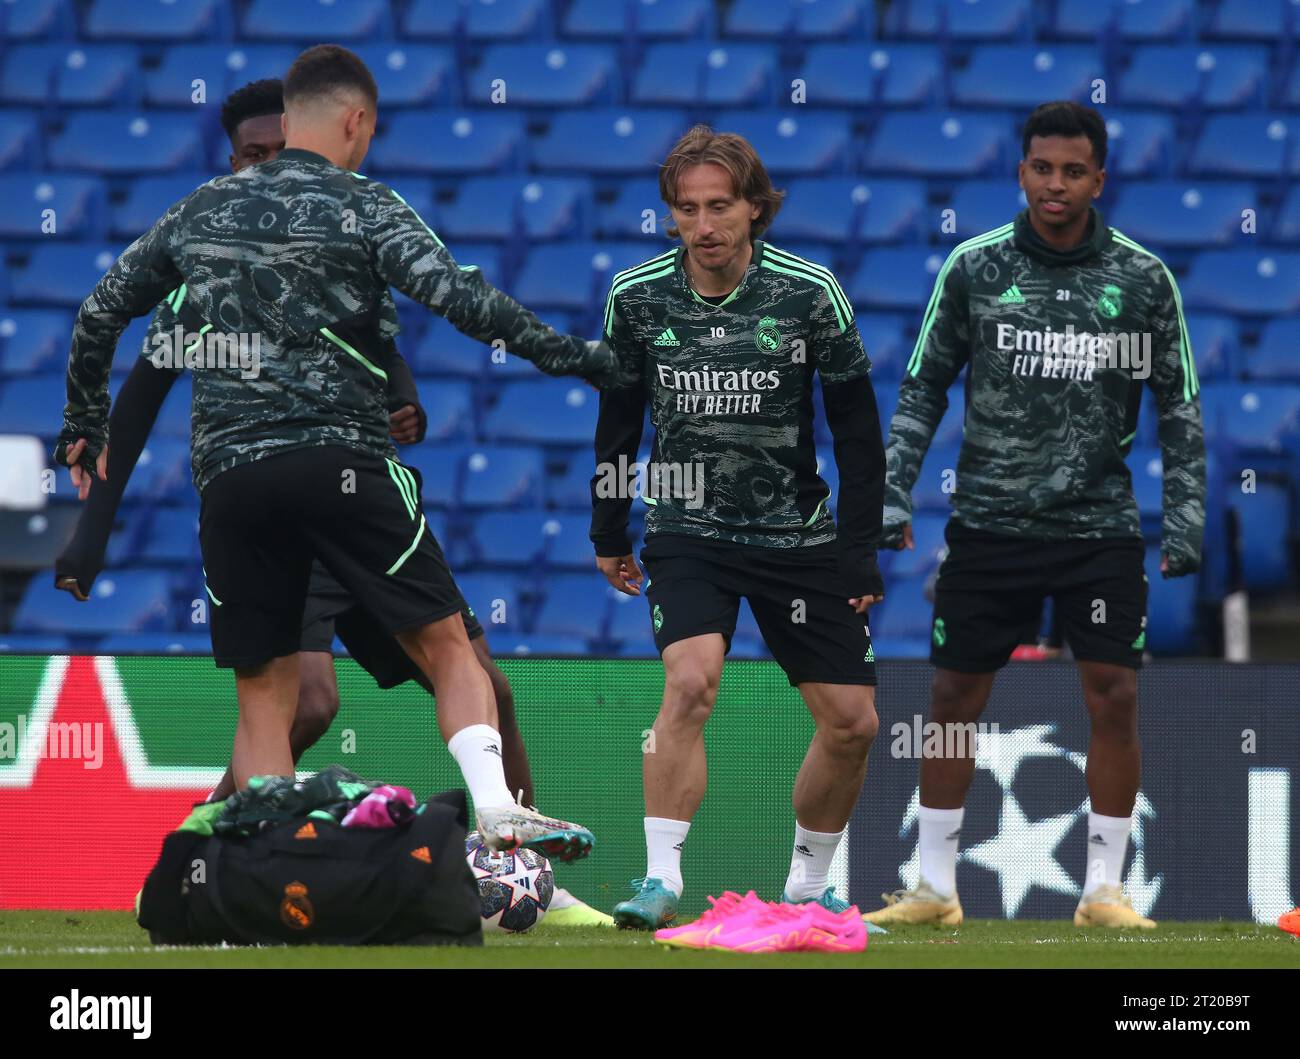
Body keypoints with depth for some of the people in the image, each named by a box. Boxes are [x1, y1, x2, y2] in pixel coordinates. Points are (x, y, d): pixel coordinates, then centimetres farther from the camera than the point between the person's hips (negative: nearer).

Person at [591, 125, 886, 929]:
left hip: (798, 531, 1)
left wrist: (861, 551, -3)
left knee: (852, 720, 2)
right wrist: (610, 533, 12)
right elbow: (619, 416, 9)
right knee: (691, 682, -26)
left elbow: (858, 428, -2)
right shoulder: (637, 297, -6)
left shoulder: (810, 293, -10)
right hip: (687, 531, -1)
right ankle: (661, 879, -23)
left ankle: (808, 883, 23)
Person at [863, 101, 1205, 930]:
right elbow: (924, 388, 6)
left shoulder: (1144, 278, 0)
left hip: (1101, 526, 0)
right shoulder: (974, 268, 0)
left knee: (1115, 699, -5)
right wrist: (893, 496, -3)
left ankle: (1105, 888, 6)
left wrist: (1185, 519, -2)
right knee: (954, 699, 3)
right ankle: (935, 887, 14)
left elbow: (1179, 408, 5)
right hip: (990, 521, 0)